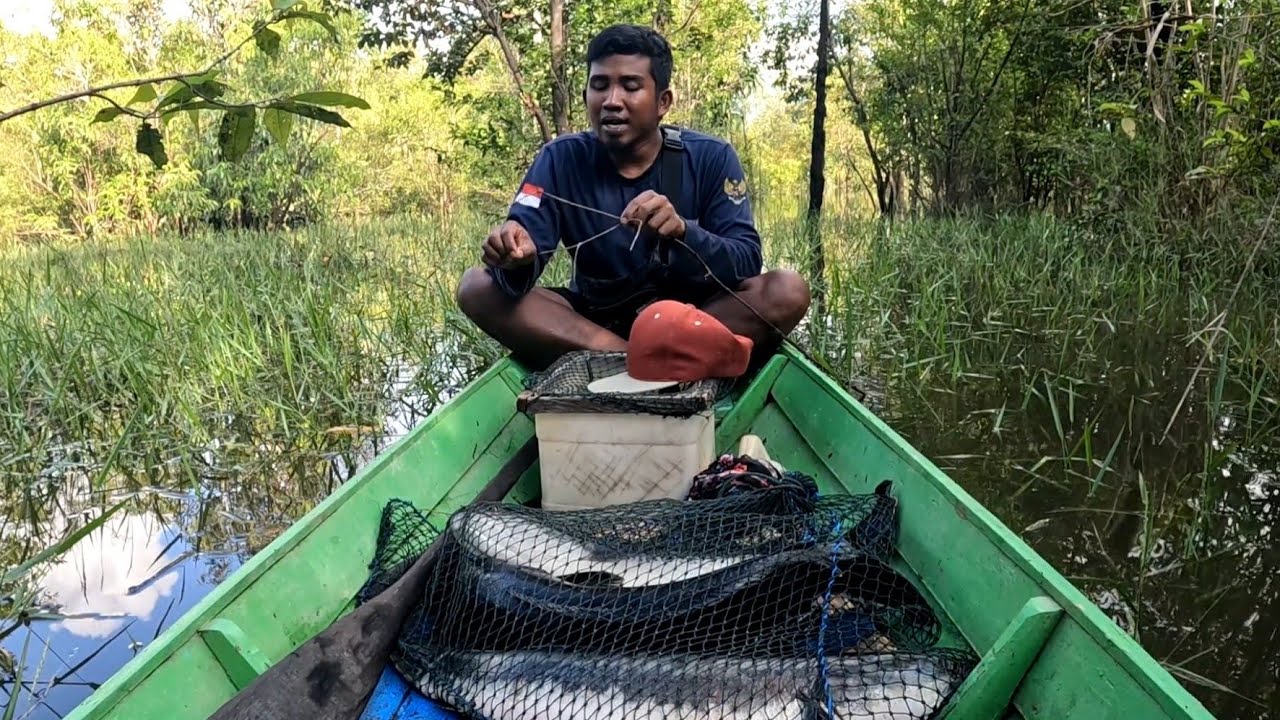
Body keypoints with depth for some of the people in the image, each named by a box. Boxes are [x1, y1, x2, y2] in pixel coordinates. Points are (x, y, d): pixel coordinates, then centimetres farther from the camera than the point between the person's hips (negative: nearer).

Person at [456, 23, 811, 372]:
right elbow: (523, 258, -15)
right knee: (477, 287, -19)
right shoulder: (561, 159, -5)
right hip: (594, 315, 2)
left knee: (787, 291, -26)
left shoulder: (711, 158, -7)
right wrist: (515, 259, -40)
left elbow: (747, 264, -15)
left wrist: (682, 233, -36)